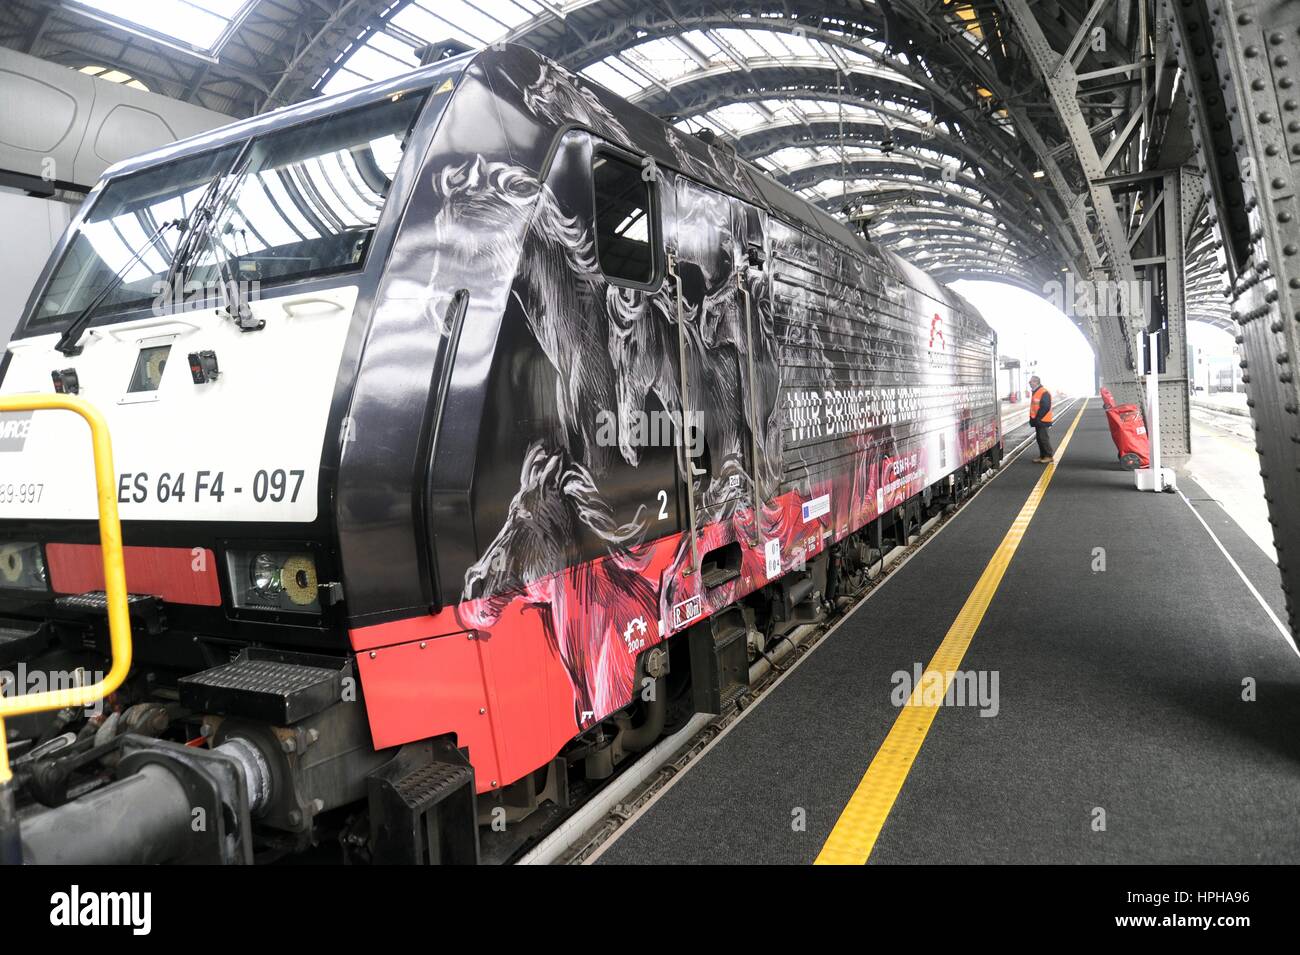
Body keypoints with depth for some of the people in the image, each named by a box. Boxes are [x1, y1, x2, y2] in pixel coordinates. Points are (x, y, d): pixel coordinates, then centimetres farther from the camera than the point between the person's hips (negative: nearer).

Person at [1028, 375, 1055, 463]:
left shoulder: (1044, 393, -16)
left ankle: (1048, 456, 0)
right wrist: (1033, 419, 13)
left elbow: (1045, 408, -21)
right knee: (1039, 438, 12)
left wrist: (1037, 418, -18)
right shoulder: (1034, 392, 14)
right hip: (1037, 420, 9)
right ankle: (1042, 456, 18)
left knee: (1044, 438, -7)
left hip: (1042, 421, -9)